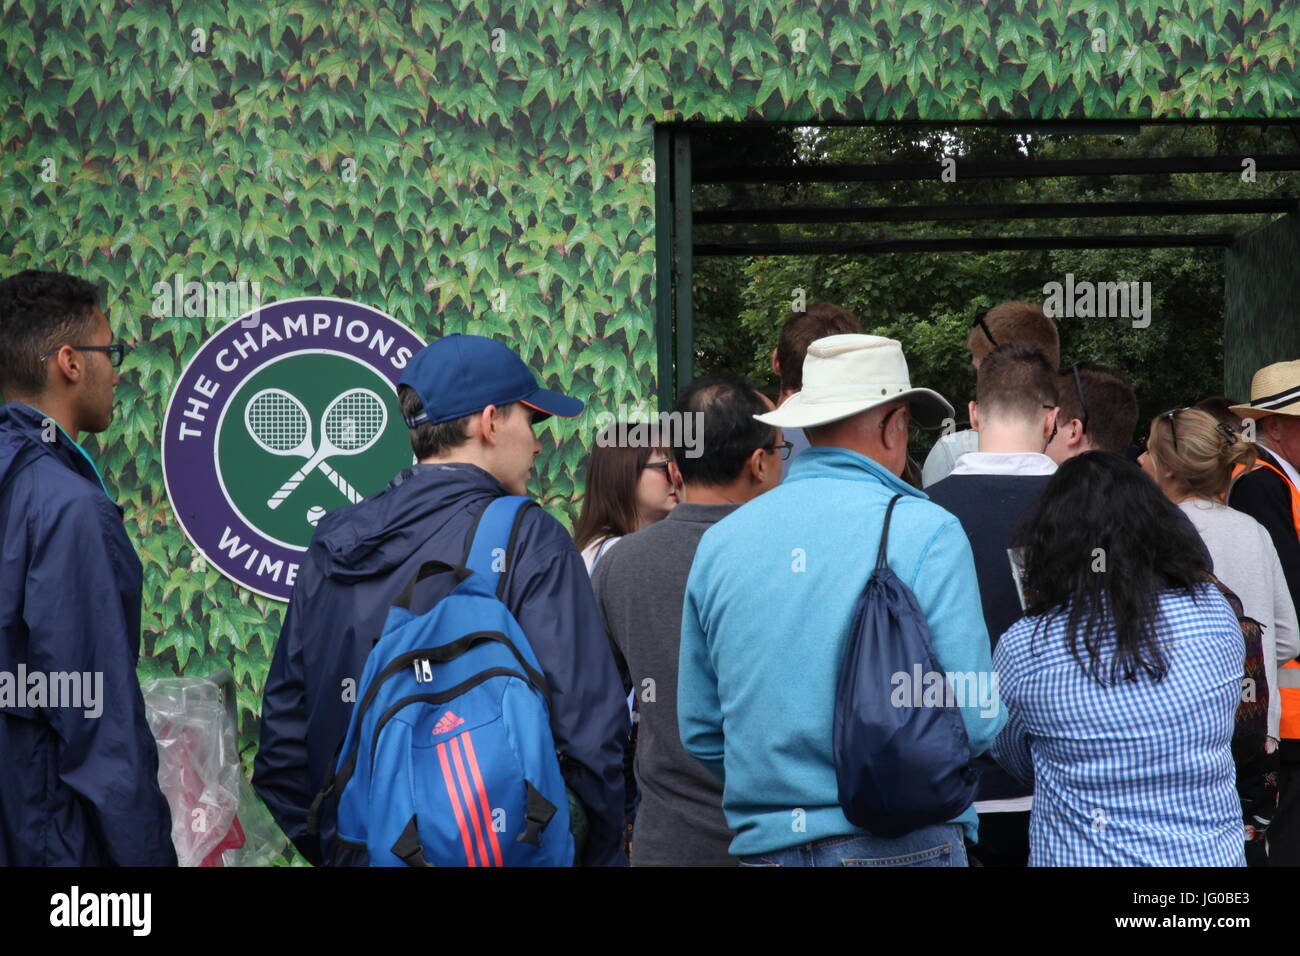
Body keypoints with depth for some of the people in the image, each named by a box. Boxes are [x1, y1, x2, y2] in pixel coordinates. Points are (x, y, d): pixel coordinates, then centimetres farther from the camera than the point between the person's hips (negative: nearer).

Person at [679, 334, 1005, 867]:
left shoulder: (720, 542, 5)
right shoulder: (925, 532, -9)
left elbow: (700, 731, 10)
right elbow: (974, 723, -11)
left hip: (765, 844, 4)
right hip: (908, 844, -4)